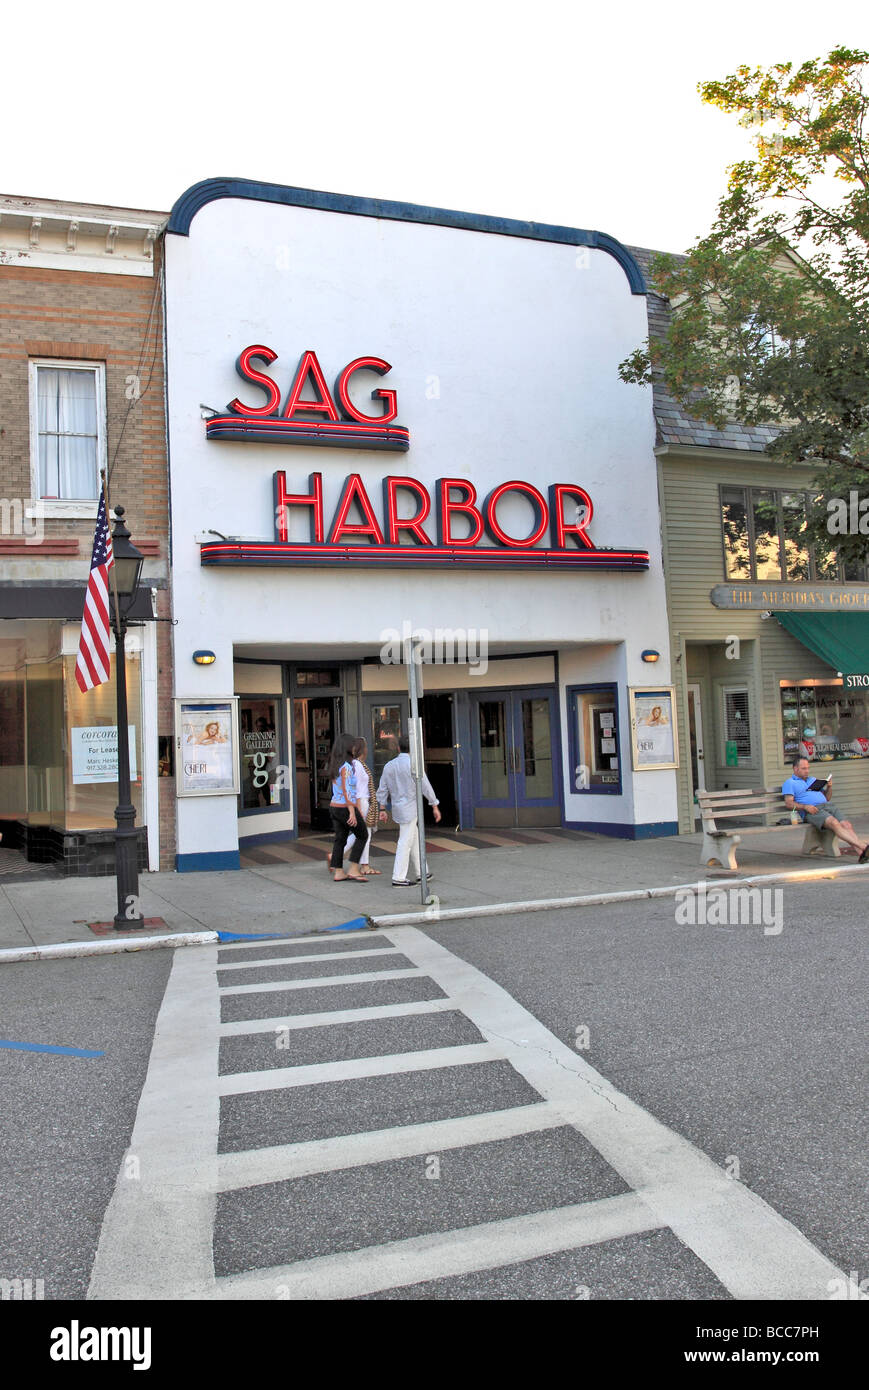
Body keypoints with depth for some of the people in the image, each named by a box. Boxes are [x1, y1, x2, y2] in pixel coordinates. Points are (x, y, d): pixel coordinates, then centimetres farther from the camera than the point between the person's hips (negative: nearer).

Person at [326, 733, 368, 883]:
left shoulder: (334, 765, 10)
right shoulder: (346, 766, -17)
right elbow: (347, 791, -22)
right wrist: (352, 813, -22)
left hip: (334, 806, 8)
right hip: (346, 807, -8)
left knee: (340, 839, 11)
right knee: (362, 835, 6)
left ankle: (338, 872, 12)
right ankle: (353, 869, 4)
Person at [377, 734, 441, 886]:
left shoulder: (389, 766, 6)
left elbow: (382, 789, 9)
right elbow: (426, 786, -13)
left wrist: (382, 810, 15)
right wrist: (435, 806, -6)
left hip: (397, 809, 7)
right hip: (410, 809, -7)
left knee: (415, 839, 17)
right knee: (405, 843, -4)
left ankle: (421, 874, 21)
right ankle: (398, 878, -3)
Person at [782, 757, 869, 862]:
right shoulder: (790, 783, 14)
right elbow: (789, 803, -1)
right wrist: (805, 807, -16)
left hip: (828, 805, 6)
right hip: (811, 811, -6)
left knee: (847, 825, -23)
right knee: (834, 823, -33)